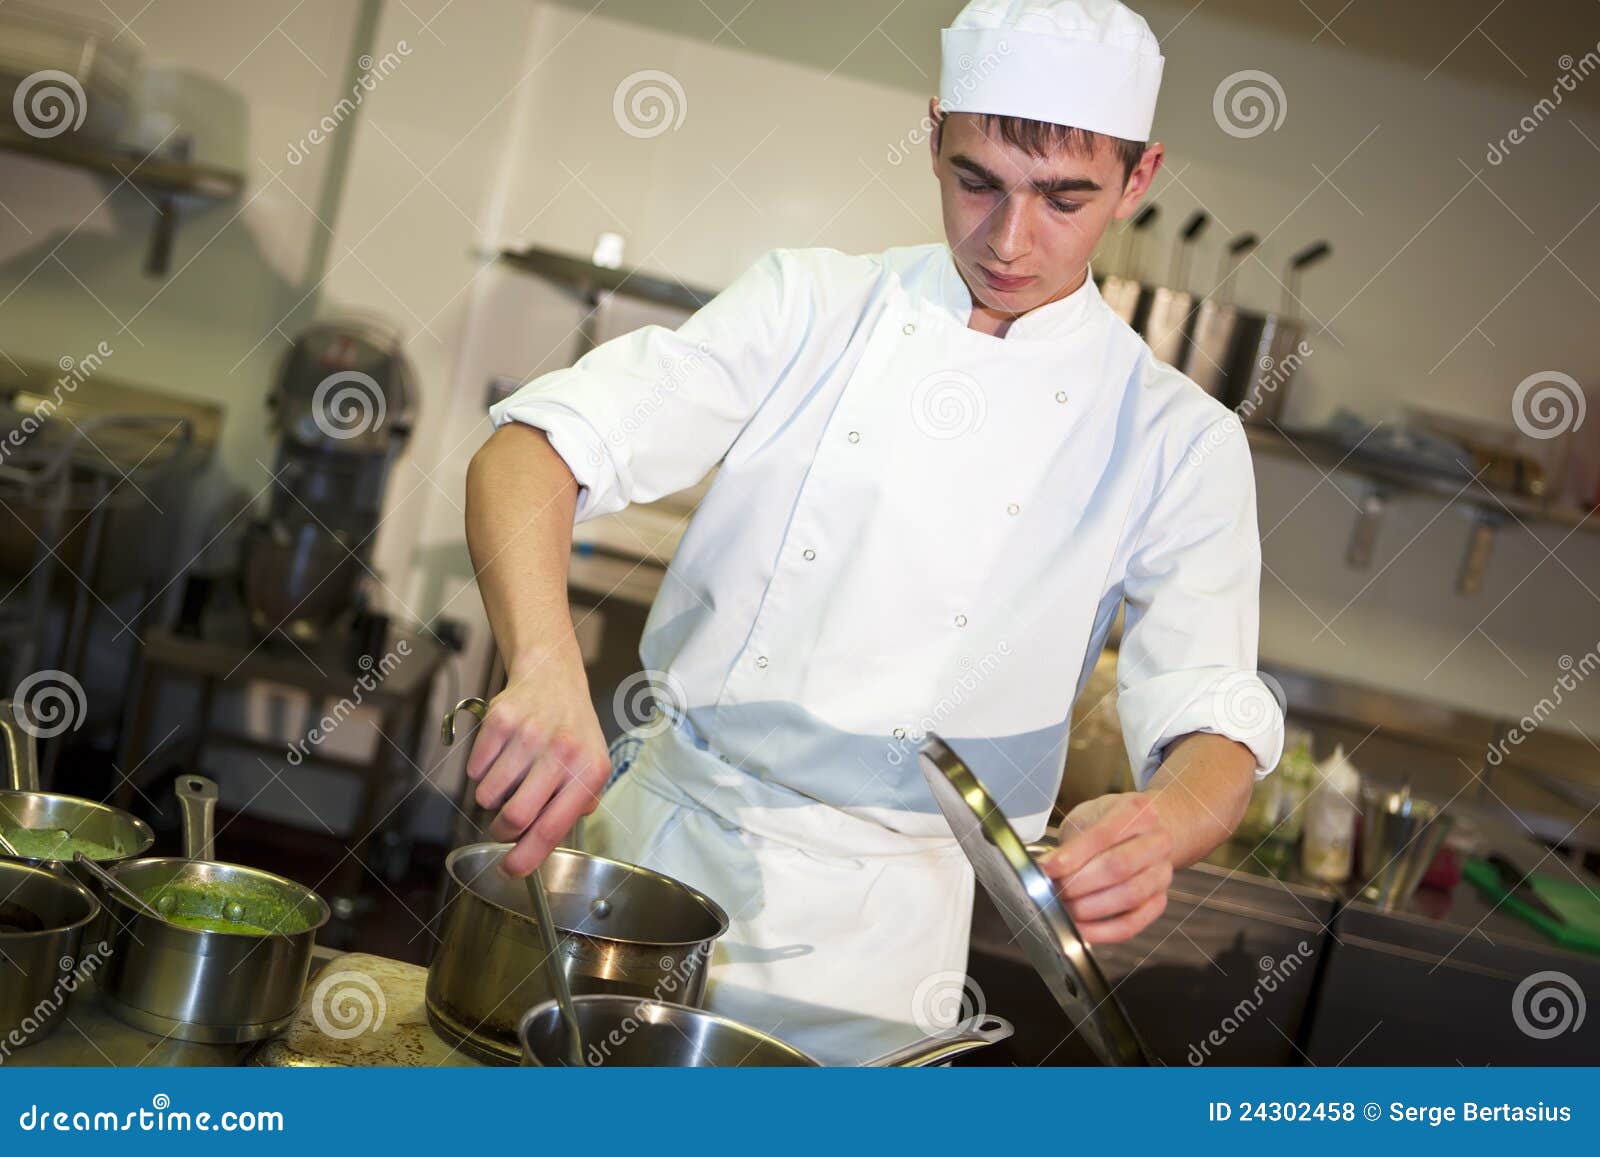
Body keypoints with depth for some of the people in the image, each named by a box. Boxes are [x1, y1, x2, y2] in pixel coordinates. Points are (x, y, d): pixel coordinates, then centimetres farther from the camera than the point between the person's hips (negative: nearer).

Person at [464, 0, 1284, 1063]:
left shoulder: (1176, 443, -3)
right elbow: (536, 448, -13)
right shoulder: (809, 306, -3)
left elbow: (1215, 729, -9)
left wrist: (1160, 823, -34)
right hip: (657, 846, 1)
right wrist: (547, 672, -33)